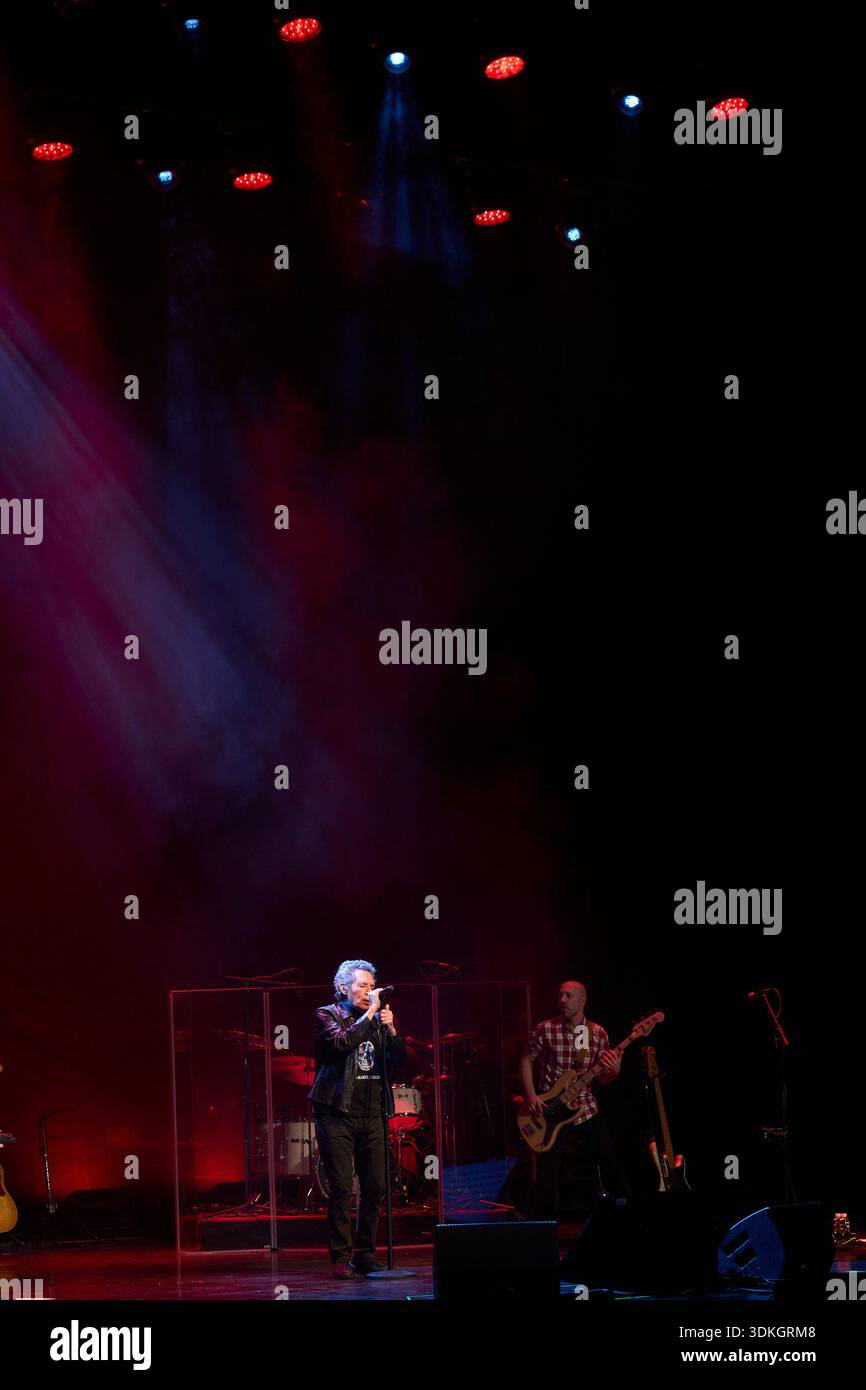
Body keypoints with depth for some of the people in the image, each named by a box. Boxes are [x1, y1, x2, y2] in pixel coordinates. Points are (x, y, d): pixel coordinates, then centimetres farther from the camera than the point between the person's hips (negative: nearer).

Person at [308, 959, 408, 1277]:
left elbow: (399, 1059, 9)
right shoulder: (327, 1015, 1)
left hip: (371, 1113, 5)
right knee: (341, 1188, -7)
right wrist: (369, 1014, -15)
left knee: (375, 1187, 4)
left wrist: (390, 1029, -6)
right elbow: (342, 1042, -19)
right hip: (338, 1112, -5)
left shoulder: (376, 1020, 15)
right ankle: (341, 1258, -4)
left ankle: (365, 1255, 14)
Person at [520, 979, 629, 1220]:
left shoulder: (598, 1034, 0)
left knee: (610, 1162, 10)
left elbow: (601, 1079, 6)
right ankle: (534, 1225, 4)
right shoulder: (546, 1029, -8)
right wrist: (531, 1094, -8)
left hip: (587, 1109, 3)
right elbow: (527, 1059, 4)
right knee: (547, 1175, -9)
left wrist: (614, 1071, -17)